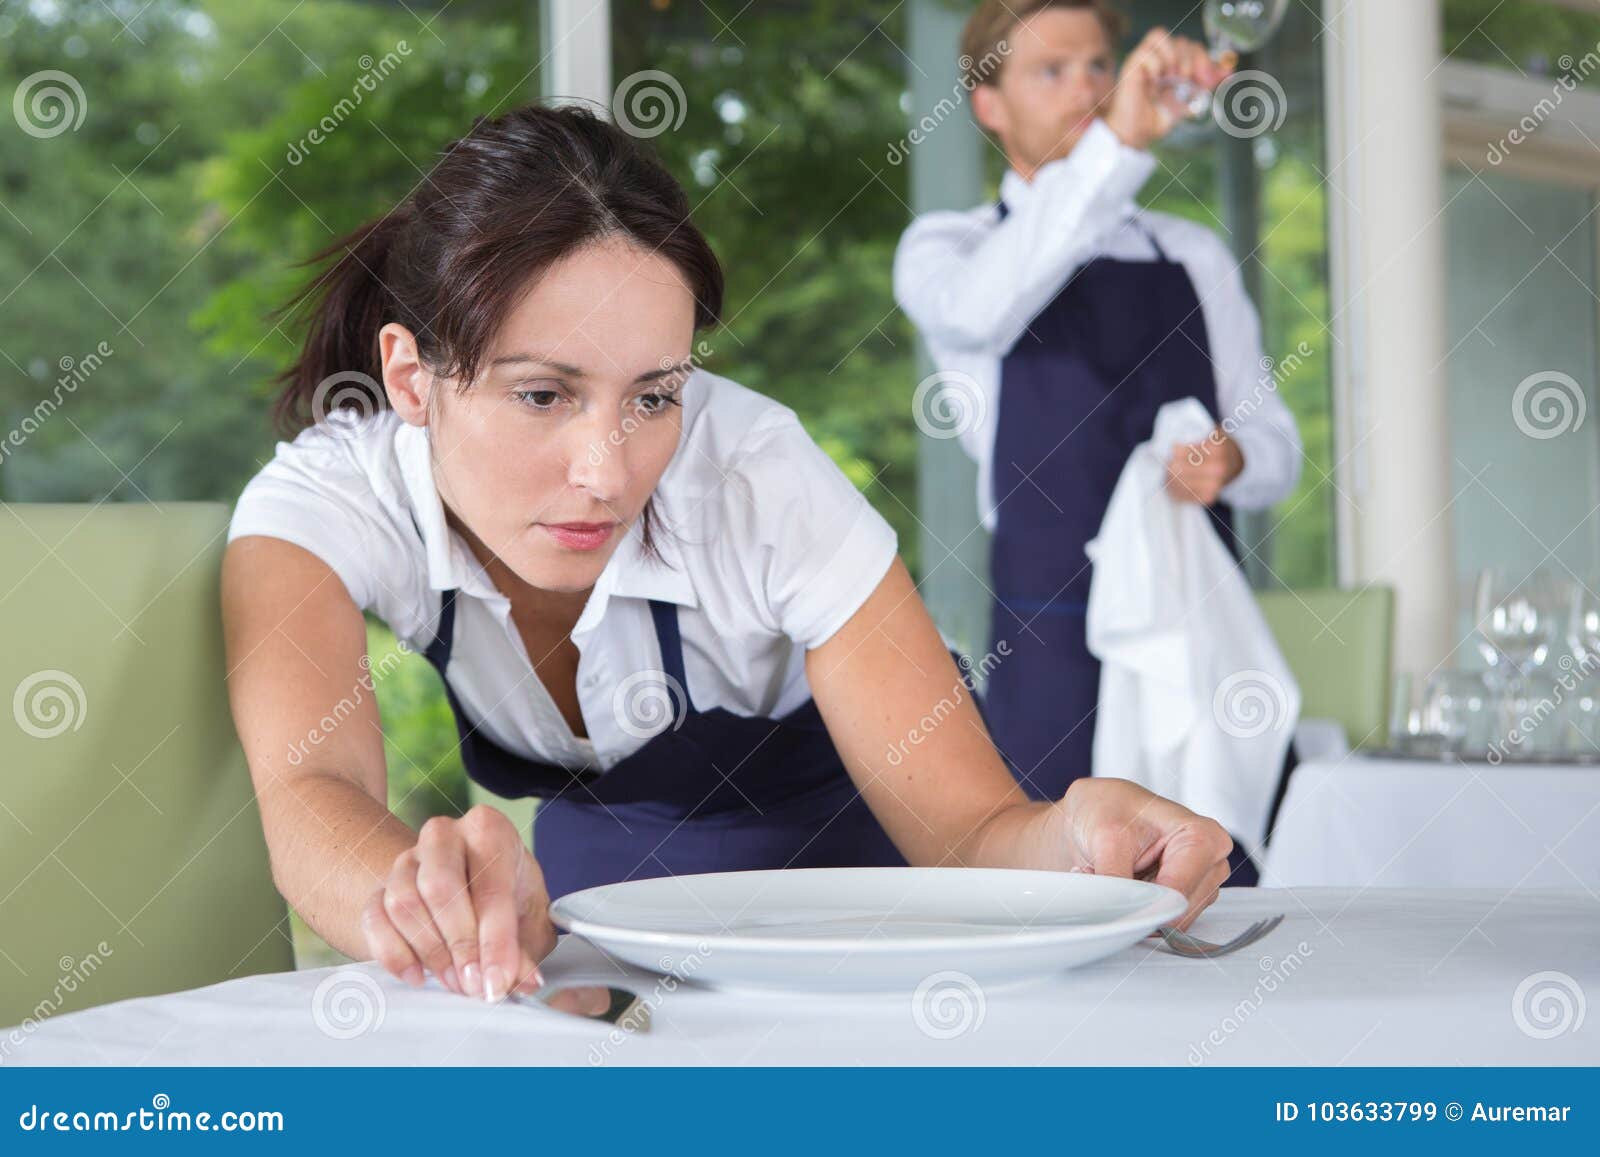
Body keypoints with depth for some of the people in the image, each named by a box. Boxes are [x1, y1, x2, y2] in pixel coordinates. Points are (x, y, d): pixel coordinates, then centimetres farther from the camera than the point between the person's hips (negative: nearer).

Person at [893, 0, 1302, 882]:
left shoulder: (1195, 257, 16)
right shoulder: (945, 248, 3)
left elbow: (1274, 443, 14)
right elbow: (984, 309, -23)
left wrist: (1233, 460, -11)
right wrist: (1118, 144, -33)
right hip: (1053, 637, -3)